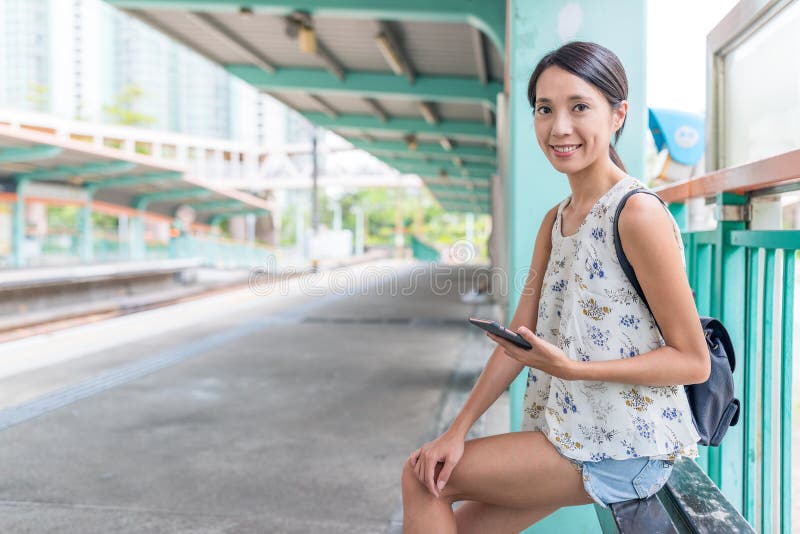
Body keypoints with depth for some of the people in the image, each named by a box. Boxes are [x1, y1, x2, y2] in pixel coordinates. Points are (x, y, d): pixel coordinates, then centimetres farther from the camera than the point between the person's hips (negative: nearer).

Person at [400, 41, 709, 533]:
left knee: (420, 479, -8)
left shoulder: (638, 214, -18)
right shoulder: (554, 222, 9)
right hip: (569, 431, 7)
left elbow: (693, 362, -16)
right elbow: (519, 336, 5)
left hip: (623, 447, -7)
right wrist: (459, 430, -2)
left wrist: (571, 368, -26)